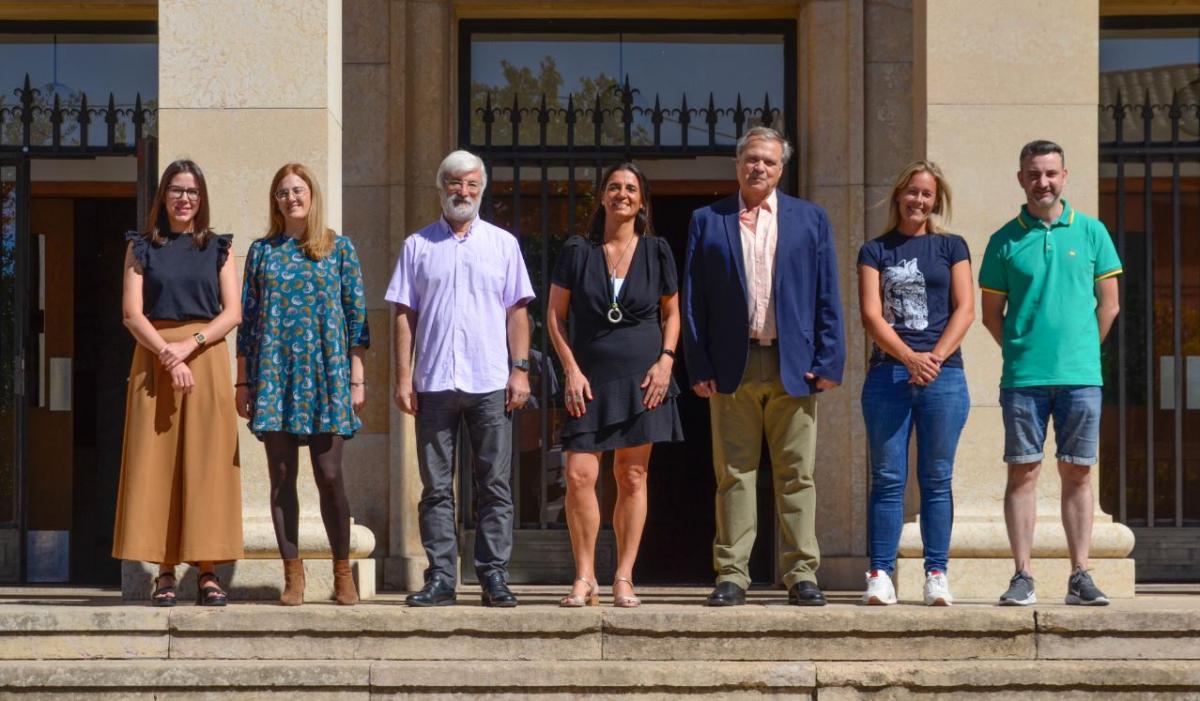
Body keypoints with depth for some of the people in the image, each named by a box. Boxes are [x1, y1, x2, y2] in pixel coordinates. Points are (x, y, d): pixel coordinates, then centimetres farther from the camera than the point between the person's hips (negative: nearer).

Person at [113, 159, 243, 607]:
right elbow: (132, 314, 0)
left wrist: (189, 344, -13)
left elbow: (232, 313, 3)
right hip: (153, 359, 0)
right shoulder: (141, 248, 10)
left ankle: (208, 572, -5)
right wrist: (167, 356, -14)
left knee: (207, 464, -5)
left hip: (206, 360, 0)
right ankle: (164, 573, -4)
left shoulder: (218, 249, 12)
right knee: (155, 463, -5)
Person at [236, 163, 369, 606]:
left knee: (329, 474, -5)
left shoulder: (339, 249, 7)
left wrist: (357, 378, -1)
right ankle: (293, 574, 6)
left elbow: (356, 315, 5)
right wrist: (244, 381, 6)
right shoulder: (262, 251, 11)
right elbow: (247, 318, 11)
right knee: (282, 477, 1)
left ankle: (343, 573, 6)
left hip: (326, 371, -2)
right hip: (273, 373, 2)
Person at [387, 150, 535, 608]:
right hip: (434, 382, 0)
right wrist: (403, 376, -1)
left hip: (490, 382, 0)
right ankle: (440, 578, 5)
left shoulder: (502, 244, 10)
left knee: (494, 485, -1)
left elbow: (517, 312, 8)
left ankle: (494, 577, 2)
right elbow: (404, 314, 7)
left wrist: (520, 369, -2)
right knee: (436, 487, 2)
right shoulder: (418, 246, 10)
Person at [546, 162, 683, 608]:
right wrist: (571, 369, -3)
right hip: (590, 378, 0)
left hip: (642, 376, 1)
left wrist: (666, 360, -2)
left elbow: (672, 313, 13)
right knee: (579, 475, -10)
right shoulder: (577, 252, 4)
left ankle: (624, 579, 7)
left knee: (632, 476, 2)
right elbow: (555, 315, 6)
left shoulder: (656, 252, 6)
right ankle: (584, 579, 0)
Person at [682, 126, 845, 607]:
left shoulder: (810, 220, 10)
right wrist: (699, 366, -3)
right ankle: (731, 575, 6)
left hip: (794, 366, 0)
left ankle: (801, 575, 5)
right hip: (732, 367, 0)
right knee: (733, 474, 2)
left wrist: (828, 362, -3)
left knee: (797, 475, 1)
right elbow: (693, 300, 6)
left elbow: (827, 297, 7)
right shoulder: (707, 222, 9)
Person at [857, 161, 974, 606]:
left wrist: (935, 357, -11)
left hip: (943, 375, 0)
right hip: (888, 375, 0)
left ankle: (937, 574, 3)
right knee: (887, 480, -1)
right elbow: (871, 314, 0)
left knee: (936, 479, 1)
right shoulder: (875, 250, 10)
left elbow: (965, 309, 3)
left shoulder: (951, 247, 12)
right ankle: (880, 574, -1)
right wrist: (910, 357, -13)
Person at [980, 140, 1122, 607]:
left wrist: (1080, 352, 7)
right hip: (1023, 376, -1)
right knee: (1023, 471, -1)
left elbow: (1108, 305, 9)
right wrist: (1022, 353, 4)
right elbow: (991, 313, 9)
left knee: (1077, 472, 3)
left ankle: (1080, 577, 7)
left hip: (1080, 375, 1)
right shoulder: (1005, 241, 5)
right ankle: (1022, 577, 1)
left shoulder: (1090, 233, 7)